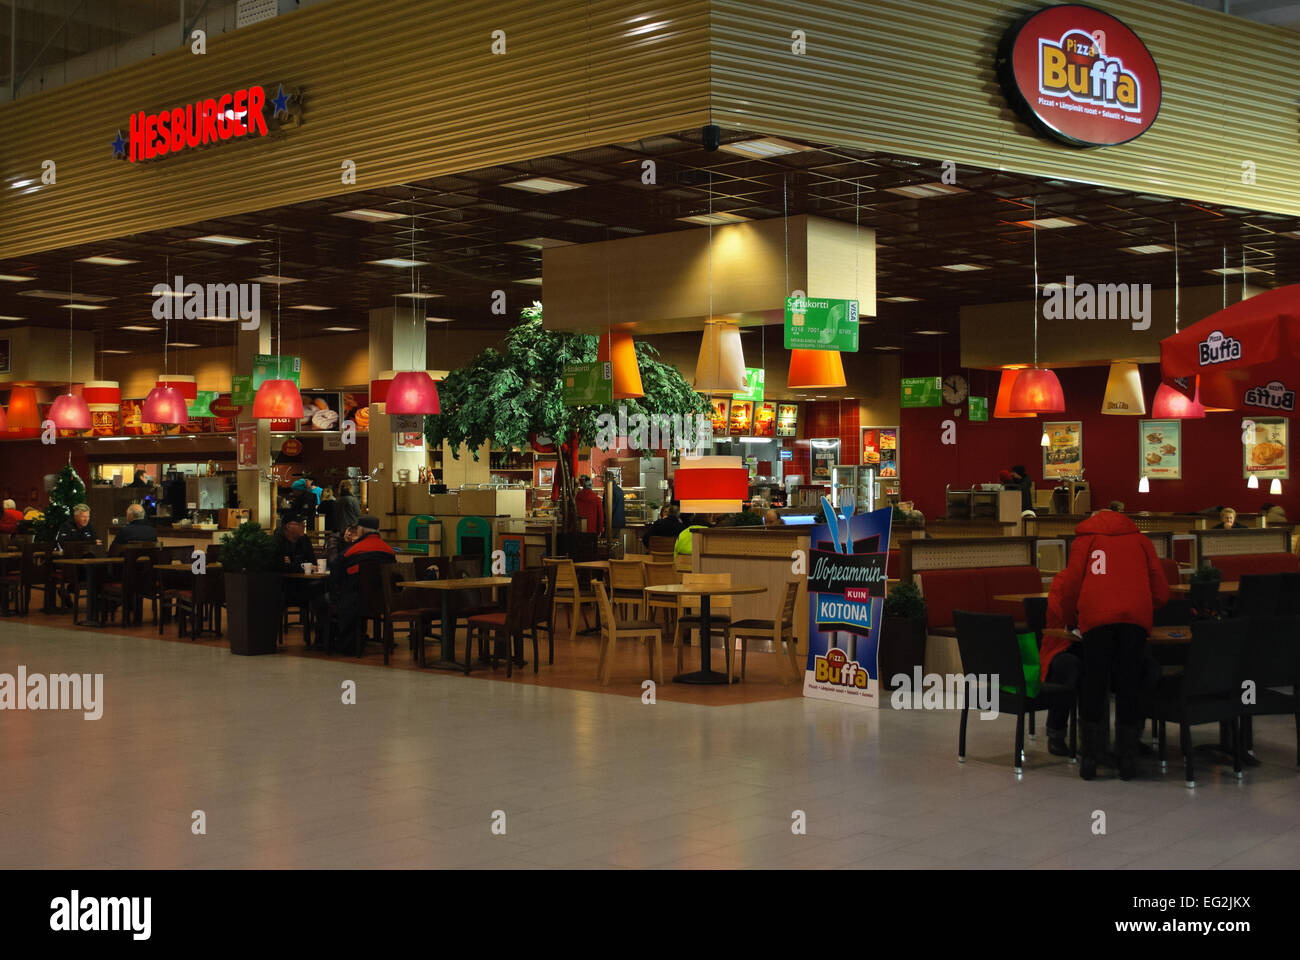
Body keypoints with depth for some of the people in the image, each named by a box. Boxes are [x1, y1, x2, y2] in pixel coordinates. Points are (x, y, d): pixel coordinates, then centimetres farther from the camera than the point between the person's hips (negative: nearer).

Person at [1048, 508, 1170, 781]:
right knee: (1129, 684, 6)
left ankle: (1090, 758, 6)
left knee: (1094, 684, 5)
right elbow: (1161, 590, 22)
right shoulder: (1140, 540, 25)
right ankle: (1127, 757, 7)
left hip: (1097, 617, -1)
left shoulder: (1084, 540, 21)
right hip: (1136, 616, 1)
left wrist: (1069, 618, 30)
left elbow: (1071, 584, 15)